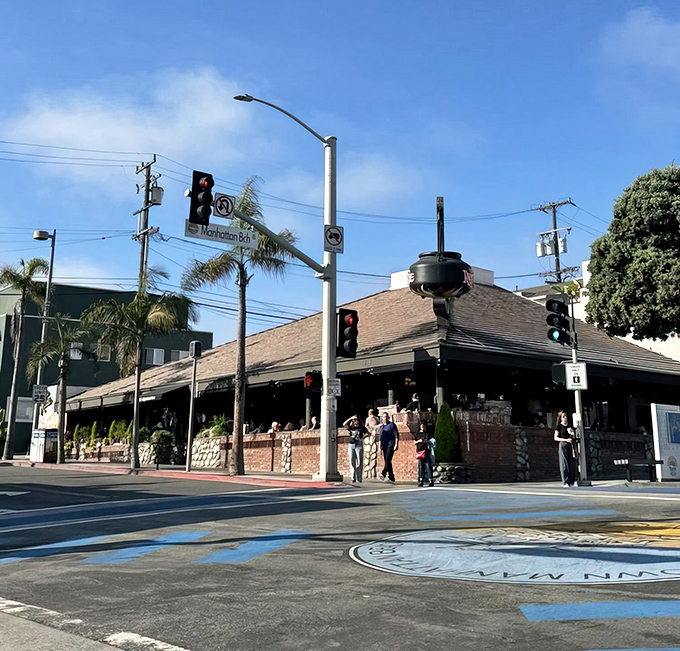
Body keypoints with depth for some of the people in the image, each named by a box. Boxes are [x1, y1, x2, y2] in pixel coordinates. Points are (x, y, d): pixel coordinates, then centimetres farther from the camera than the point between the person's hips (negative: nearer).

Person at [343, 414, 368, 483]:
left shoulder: (362, 428, 7)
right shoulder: (351, 427, 13)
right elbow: (344, 424, -1)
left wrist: (363, 437, 0)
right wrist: (350, 418, -2)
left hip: (359, 445, -3)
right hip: (351, 445, 3)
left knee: (359, 462, -4)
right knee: (352, 462, 0)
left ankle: (359, 478, -1)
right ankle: (353, 478, 4)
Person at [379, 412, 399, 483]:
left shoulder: (392, 425, 1)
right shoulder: (381, 426, 19)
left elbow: (396, 435, -3)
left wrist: (396, 444, -12)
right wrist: (380, 447, 19)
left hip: (391, 445, -7)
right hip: (384, 446, 7)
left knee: (388, 459, -20)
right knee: (387, 461, 4)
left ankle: (383, 474, -36)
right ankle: (391, 478, 8)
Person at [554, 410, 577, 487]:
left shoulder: (569, 425, 15)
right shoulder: (559, 426, 1)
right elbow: (556, 438, -5)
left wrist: (572, 434, 1)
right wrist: (566, 440, -14)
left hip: (570, 446, 5)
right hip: (563, 445, -5)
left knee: (572, 463, 1)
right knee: (564, 463, -7)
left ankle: (571, 481, 6)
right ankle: (566, 482, -5)